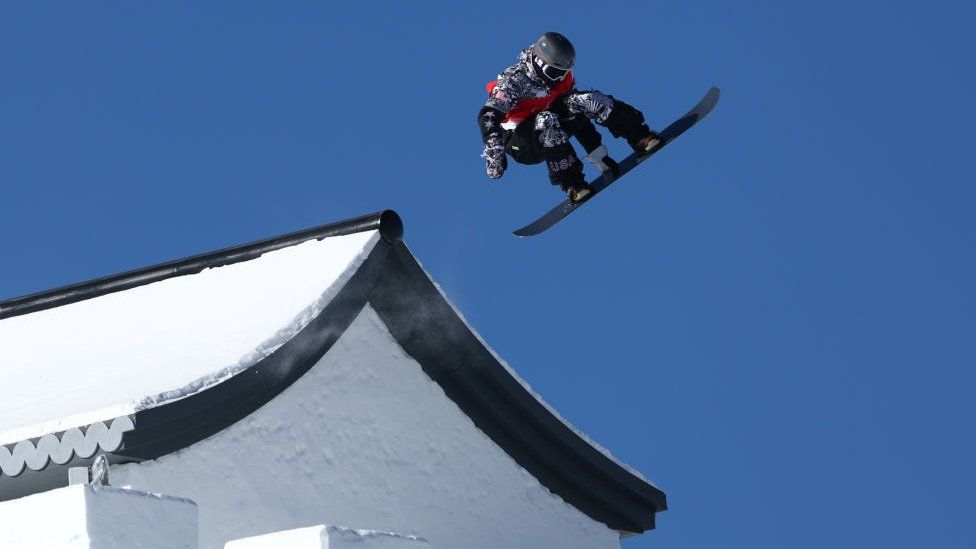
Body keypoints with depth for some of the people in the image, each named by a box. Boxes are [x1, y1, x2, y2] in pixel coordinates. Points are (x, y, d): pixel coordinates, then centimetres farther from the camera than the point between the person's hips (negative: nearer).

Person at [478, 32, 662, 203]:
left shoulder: (561, 77, 0)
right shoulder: (515, 80, -20)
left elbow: (581, 112, 8)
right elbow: (488, 115, -31)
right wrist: (494, 150, -45)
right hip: (521, 146, -6)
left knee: (582, 101, -15)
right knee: (546, 120, -38)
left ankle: (638, 136, -19)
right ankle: (570, 182, -35)